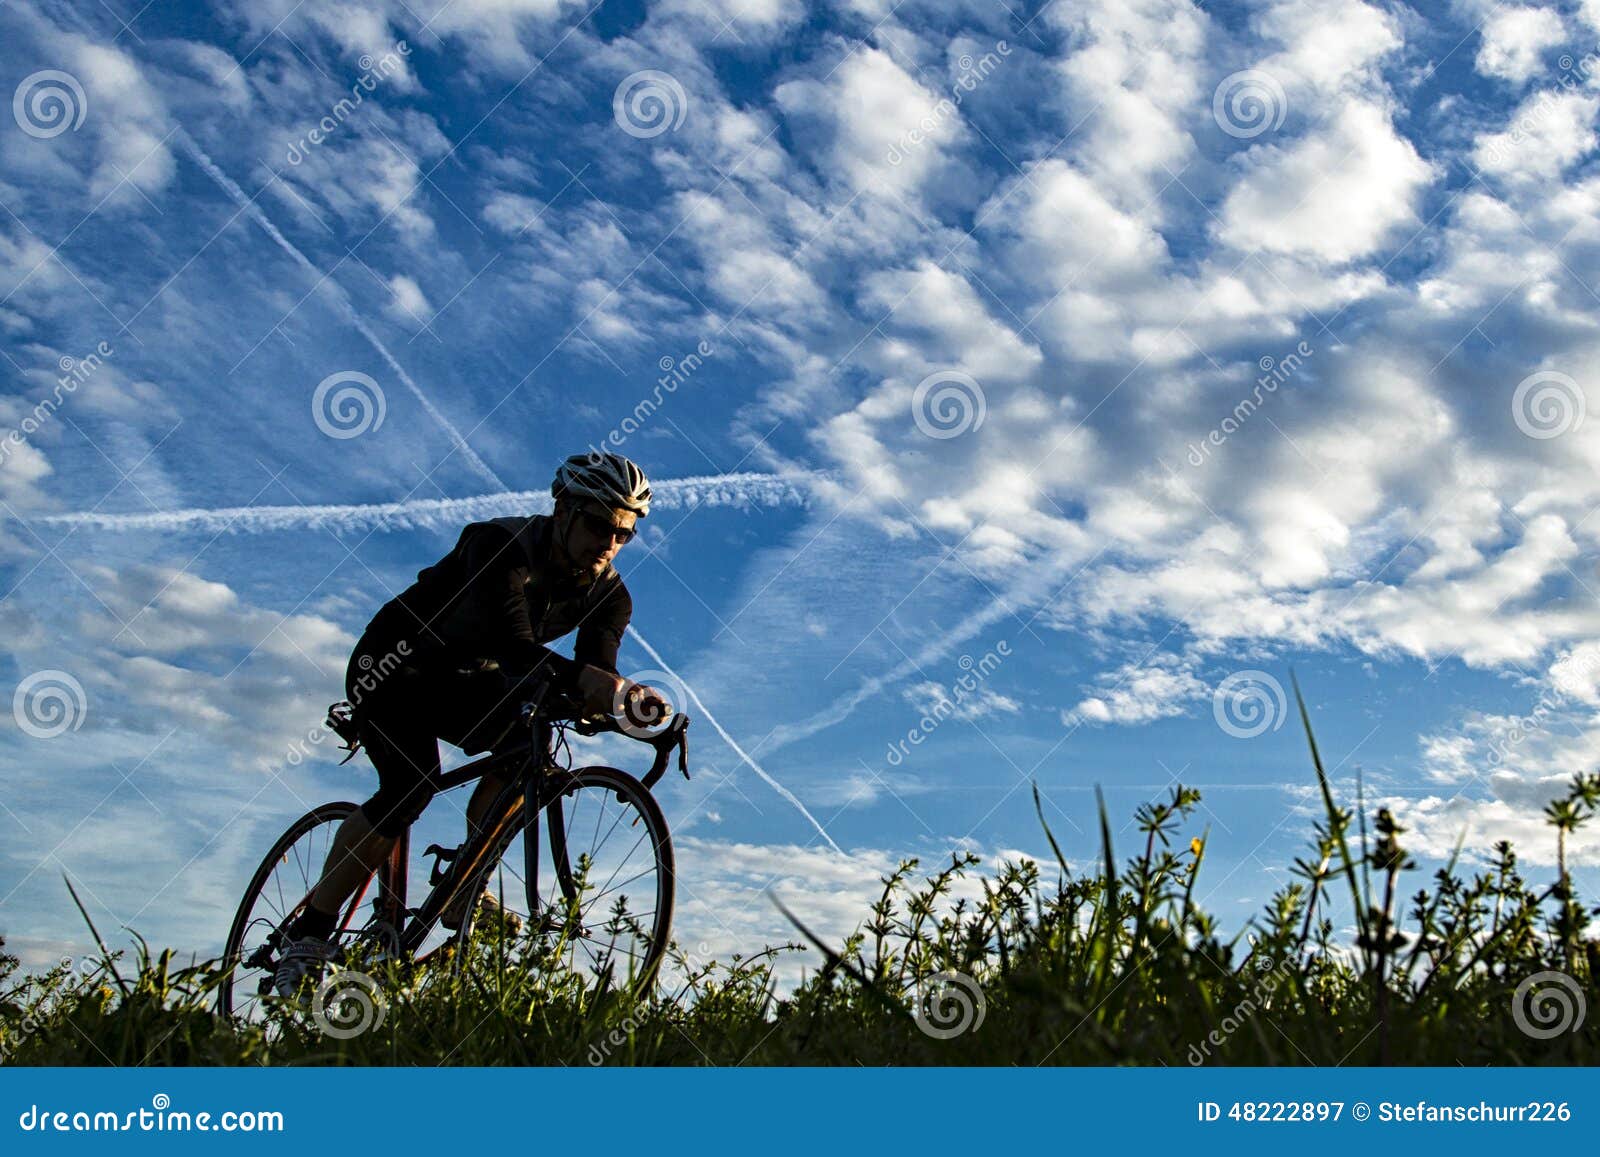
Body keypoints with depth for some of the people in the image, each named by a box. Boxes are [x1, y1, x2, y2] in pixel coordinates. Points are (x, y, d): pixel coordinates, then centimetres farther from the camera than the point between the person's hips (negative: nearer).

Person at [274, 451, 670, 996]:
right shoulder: (500, 545, -30)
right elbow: (513, 645, -44)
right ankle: (308, 937, -13)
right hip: (392, 664, -5)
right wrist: (583, 678, -60)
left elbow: (596, 670, -23)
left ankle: (465, 891, -14)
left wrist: (622, 696, -46)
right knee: (412, 785, -26)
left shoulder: (608, 595, -12)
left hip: (468, 680, 5)